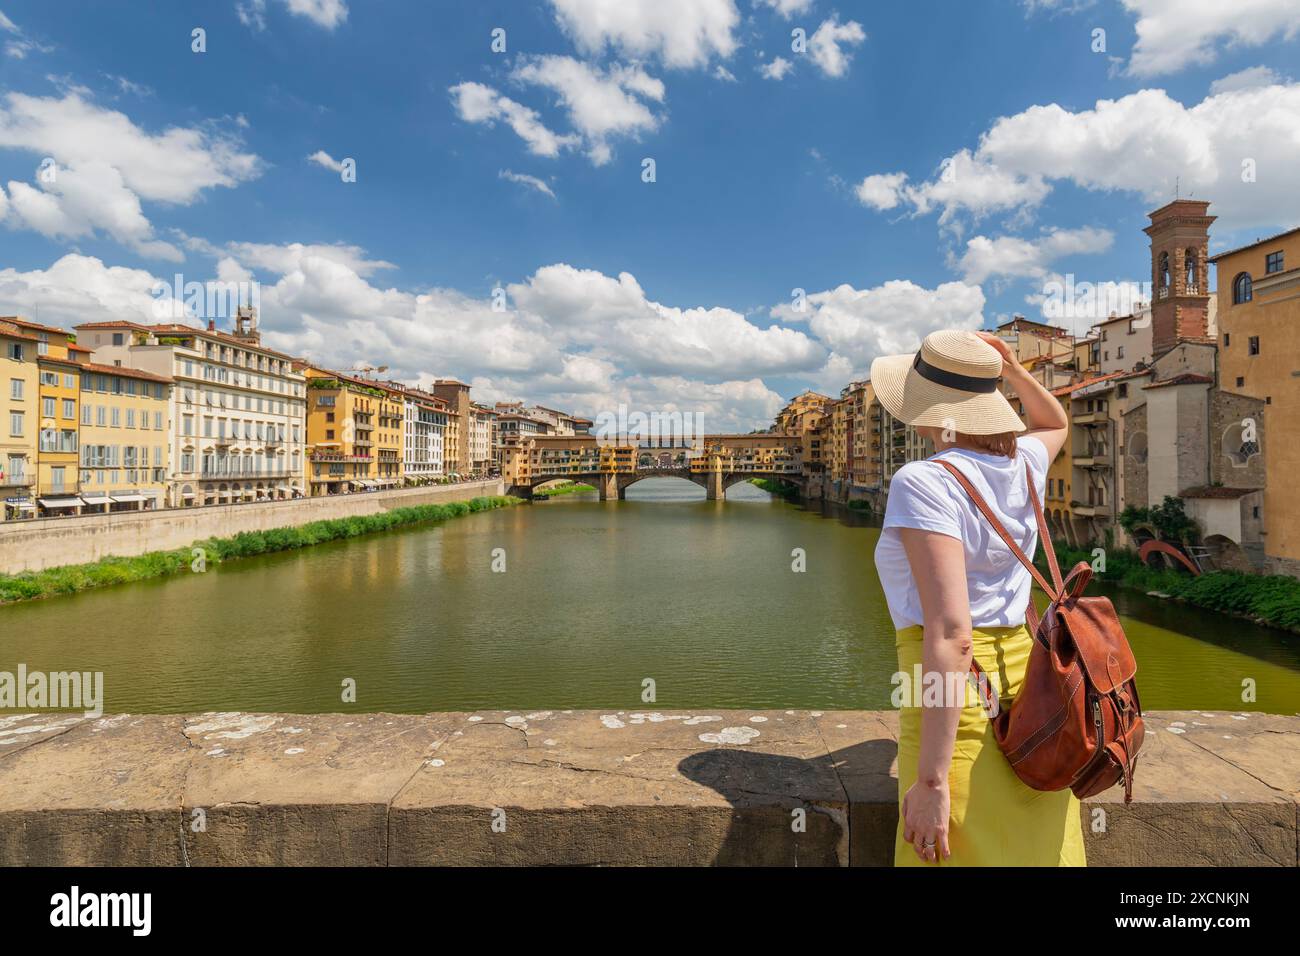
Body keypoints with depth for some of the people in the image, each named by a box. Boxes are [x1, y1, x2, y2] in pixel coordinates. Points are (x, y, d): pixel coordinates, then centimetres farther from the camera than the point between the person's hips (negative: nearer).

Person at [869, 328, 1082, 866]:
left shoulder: (924, 483, -17)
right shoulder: (1022, 465, 5)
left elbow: (950, 633, -23)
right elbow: (1057, 423, 32)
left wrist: (931, 779, -20)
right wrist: (1011, 369, 15)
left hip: (958, 711, -8)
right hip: (1028, 679, 8)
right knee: (1037, 853, 20)